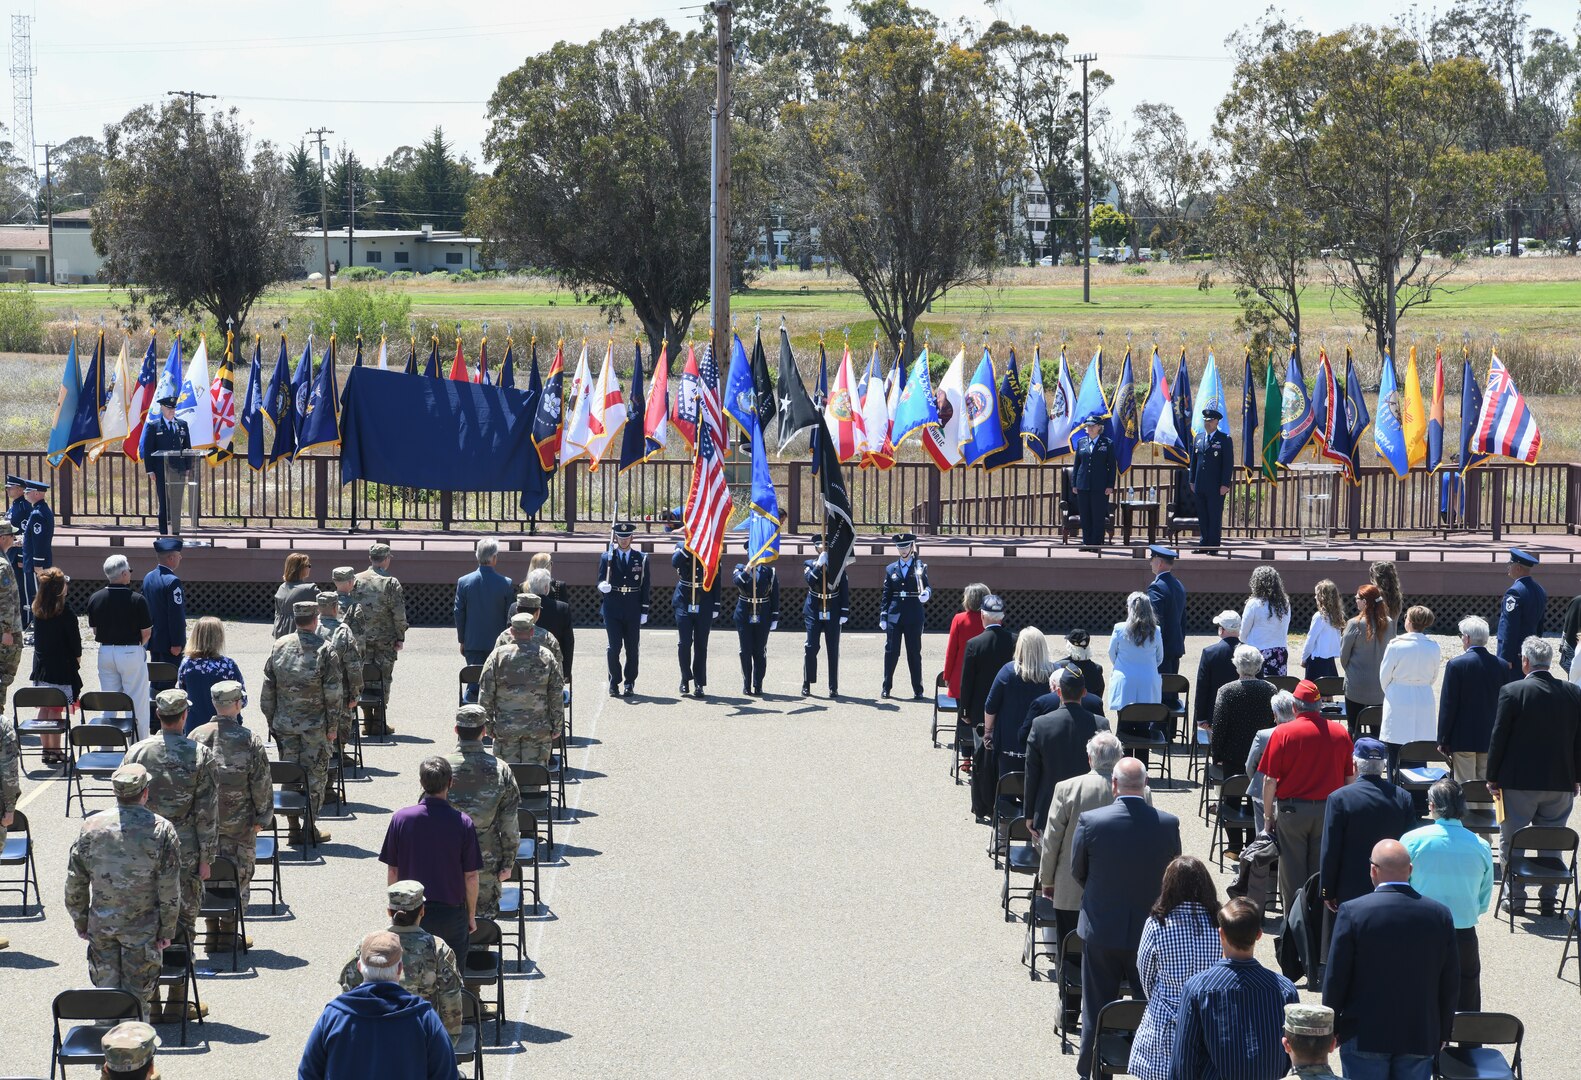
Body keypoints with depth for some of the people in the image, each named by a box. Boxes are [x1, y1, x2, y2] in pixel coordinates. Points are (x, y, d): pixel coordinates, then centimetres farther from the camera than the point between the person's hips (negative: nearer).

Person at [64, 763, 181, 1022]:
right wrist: (167, 931, -1)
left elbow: (75, 882, 1)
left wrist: (80, 922, 13)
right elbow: (170, 889, -10)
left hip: (101, 925, 2)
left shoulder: (92, 826, -4)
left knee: (106, 990, 13)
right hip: (142, 927, -2)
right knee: (138, 994, 7)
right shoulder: (161, 829, -11)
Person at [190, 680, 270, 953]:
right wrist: (262, 816, 3)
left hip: (204, 820, 3)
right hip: (239, 822, -3)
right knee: (238, 876, 8)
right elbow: (261, 783, -9)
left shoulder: (197, 737, -5)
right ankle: (228, 933, 8)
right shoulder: (250, 740, -13)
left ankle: (212, 933, 15)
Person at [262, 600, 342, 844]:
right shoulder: (324, 650, -11)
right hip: (315, 724, -4)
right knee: (315, 774, 6)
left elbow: (268, 688, 6)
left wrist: (271, 719, 15)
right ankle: (310, 827, 7)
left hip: (284, 723, 4)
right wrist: (332, 726, -2)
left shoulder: (279, 647, 1)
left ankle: (294, 828, 12)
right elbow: (334, 693, -10)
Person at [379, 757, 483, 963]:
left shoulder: (401, 818, -9)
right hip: (452, 913, -1)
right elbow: (471, 876, -6)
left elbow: (393, 871, -2)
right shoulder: (463, 823, -13)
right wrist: (471, 915, 8)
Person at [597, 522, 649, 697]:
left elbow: (645, 587, 7)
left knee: (632, 648, 5)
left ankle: (629, 683, 17)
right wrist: (603, 586, -22)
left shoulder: (641, 559, 7)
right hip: (612, 609, -1)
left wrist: (644, 612, 2)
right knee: (614, 646, -7)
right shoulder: (607, 558, 5)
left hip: (633, 610, 1)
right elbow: (601, 581, 4)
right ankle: (614, 683, 2)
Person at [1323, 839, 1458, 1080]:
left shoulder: (1353, 912, -12)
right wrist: (1442, 1032, 15)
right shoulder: (1440, 915, -3)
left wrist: (1331, 1028, 6)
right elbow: (1450, 983, 3)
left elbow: (1335, 979, -8)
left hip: (1364, 1036, -2)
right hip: (1420, 1039, 2)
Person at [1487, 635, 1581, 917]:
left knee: (1512, 841, 10)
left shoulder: (1512, 692, -12)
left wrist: (1493, 777, 0)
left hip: (1519, 782, -3)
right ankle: (1549, 899, 15)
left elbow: (1498, 738, -9)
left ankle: (1515, 897, 13)